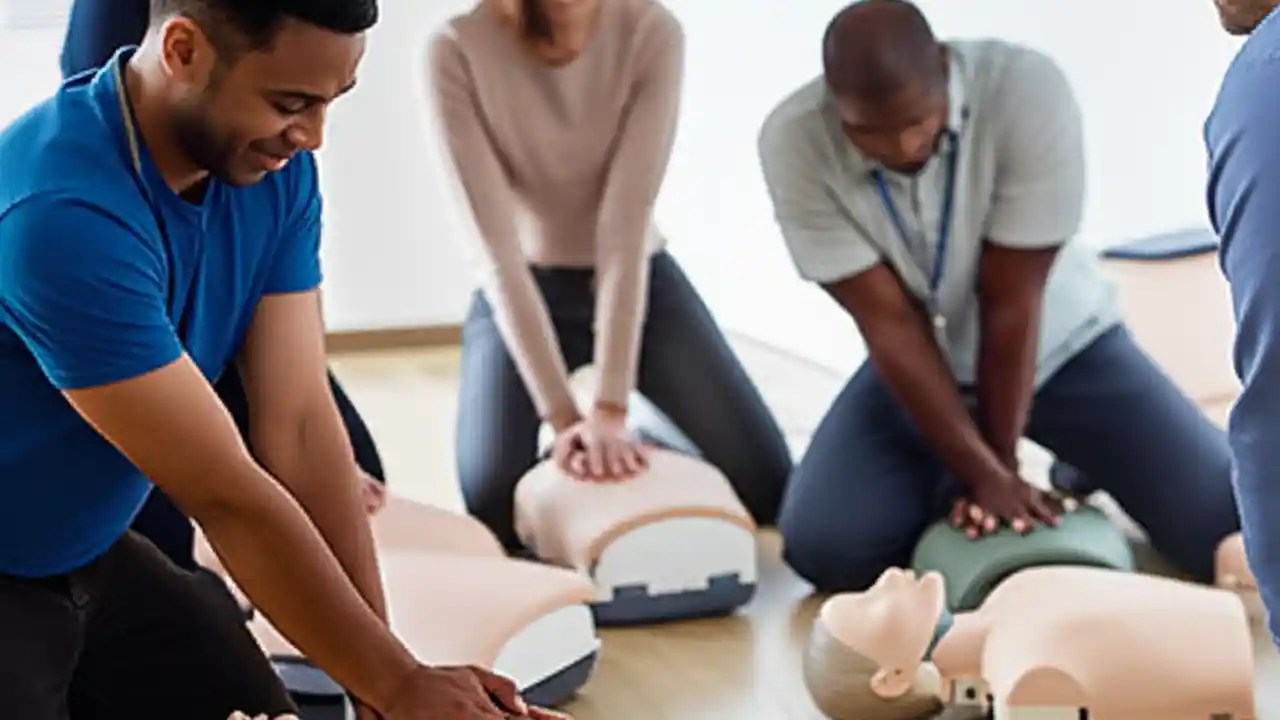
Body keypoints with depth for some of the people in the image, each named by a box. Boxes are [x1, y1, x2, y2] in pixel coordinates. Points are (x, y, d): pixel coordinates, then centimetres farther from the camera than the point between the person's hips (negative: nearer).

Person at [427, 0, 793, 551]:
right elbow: (498, 247, -25)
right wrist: (562, 414, -29)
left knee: (766, 487, -9)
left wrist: (611, 408, -31)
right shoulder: (459, 50, -24)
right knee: (495, 511, -17)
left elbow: (627, 227, -26)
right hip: (521, 289, -1)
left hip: (638, 278, 1)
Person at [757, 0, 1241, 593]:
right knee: (823, 547, -20)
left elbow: (1011, 303, -24)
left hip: (1061, 344, -1)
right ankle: (948, 486, 14)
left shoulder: (1028, 89, -31)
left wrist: (1003, 464, -17)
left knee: (1228, 531, -16)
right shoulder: (795, 141, -25)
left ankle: (1084, 469, 17)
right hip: (919, 363, 1)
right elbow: (889, 320, -22)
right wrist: (982, 473, -24)